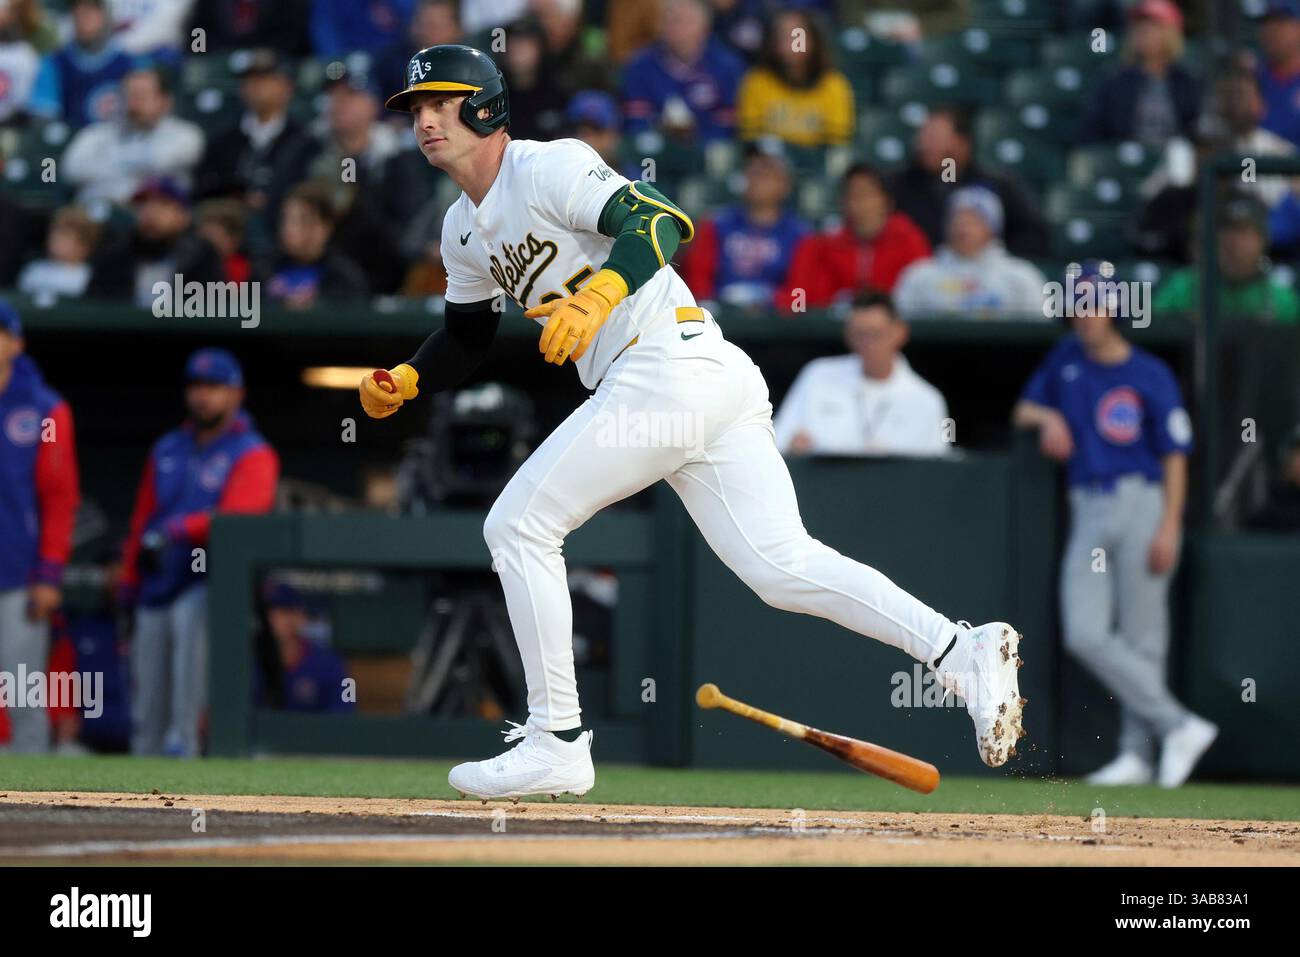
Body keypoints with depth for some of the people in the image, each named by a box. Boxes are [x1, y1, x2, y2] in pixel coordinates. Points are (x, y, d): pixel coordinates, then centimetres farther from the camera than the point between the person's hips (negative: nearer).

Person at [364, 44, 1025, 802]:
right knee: (783, 566, -1)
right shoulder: (465, 230, 22)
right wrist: (405, 383, 15)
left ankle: (557, 741, -2)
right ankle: (960, 652, -10)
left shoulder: (547, 167, -6)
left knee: (520, 524, -4)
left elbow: (659, 220, -19)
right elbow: (467, 335, 33)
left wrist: (599, 294, -35)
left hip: (667, 366, -9)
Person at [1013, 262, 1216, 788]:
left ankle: (1138, 753, -1)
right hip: (1088, 513, 5)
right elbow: (1022, 411, 25)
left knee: (1142, 640, -7)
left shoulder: (1150, 375, -2)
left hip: (1141, 505, -5)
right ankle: (1177, 726, -5)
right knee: (1084, 635, -8)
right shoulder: (1066, 359, 14)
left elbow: (1175, 455, -3)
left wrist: (1169, 527, -13)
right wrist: (1047, 416, 1)